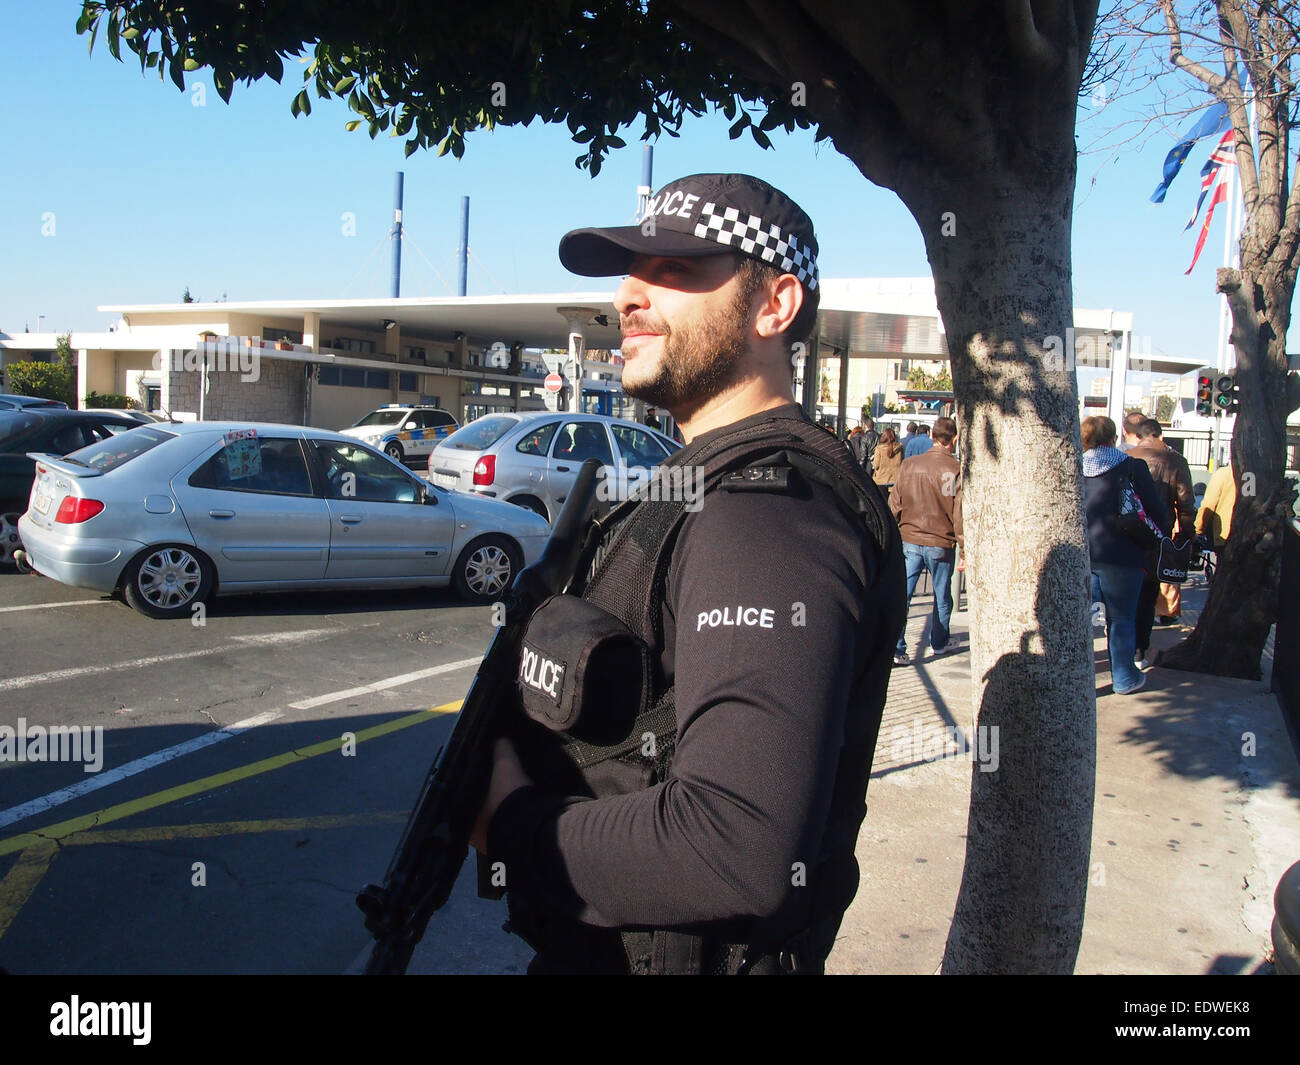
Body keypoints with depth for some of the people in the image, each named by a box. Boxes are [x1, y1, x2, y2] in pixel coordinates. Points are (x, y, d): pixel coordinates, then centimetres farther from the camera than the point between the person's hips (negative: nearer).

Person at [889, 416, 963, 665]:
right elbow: (959, 512, -9)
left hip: (909, 541, 2)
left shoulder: (908, 465, 1)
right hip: (941, 544, -2)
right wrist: (964, 547, -1)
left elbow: (894, 505, 6)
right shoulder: (956, 469, -10)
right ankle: (938, 645, 29)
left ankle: (896, 650, -7)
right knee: (942, 598, 16)